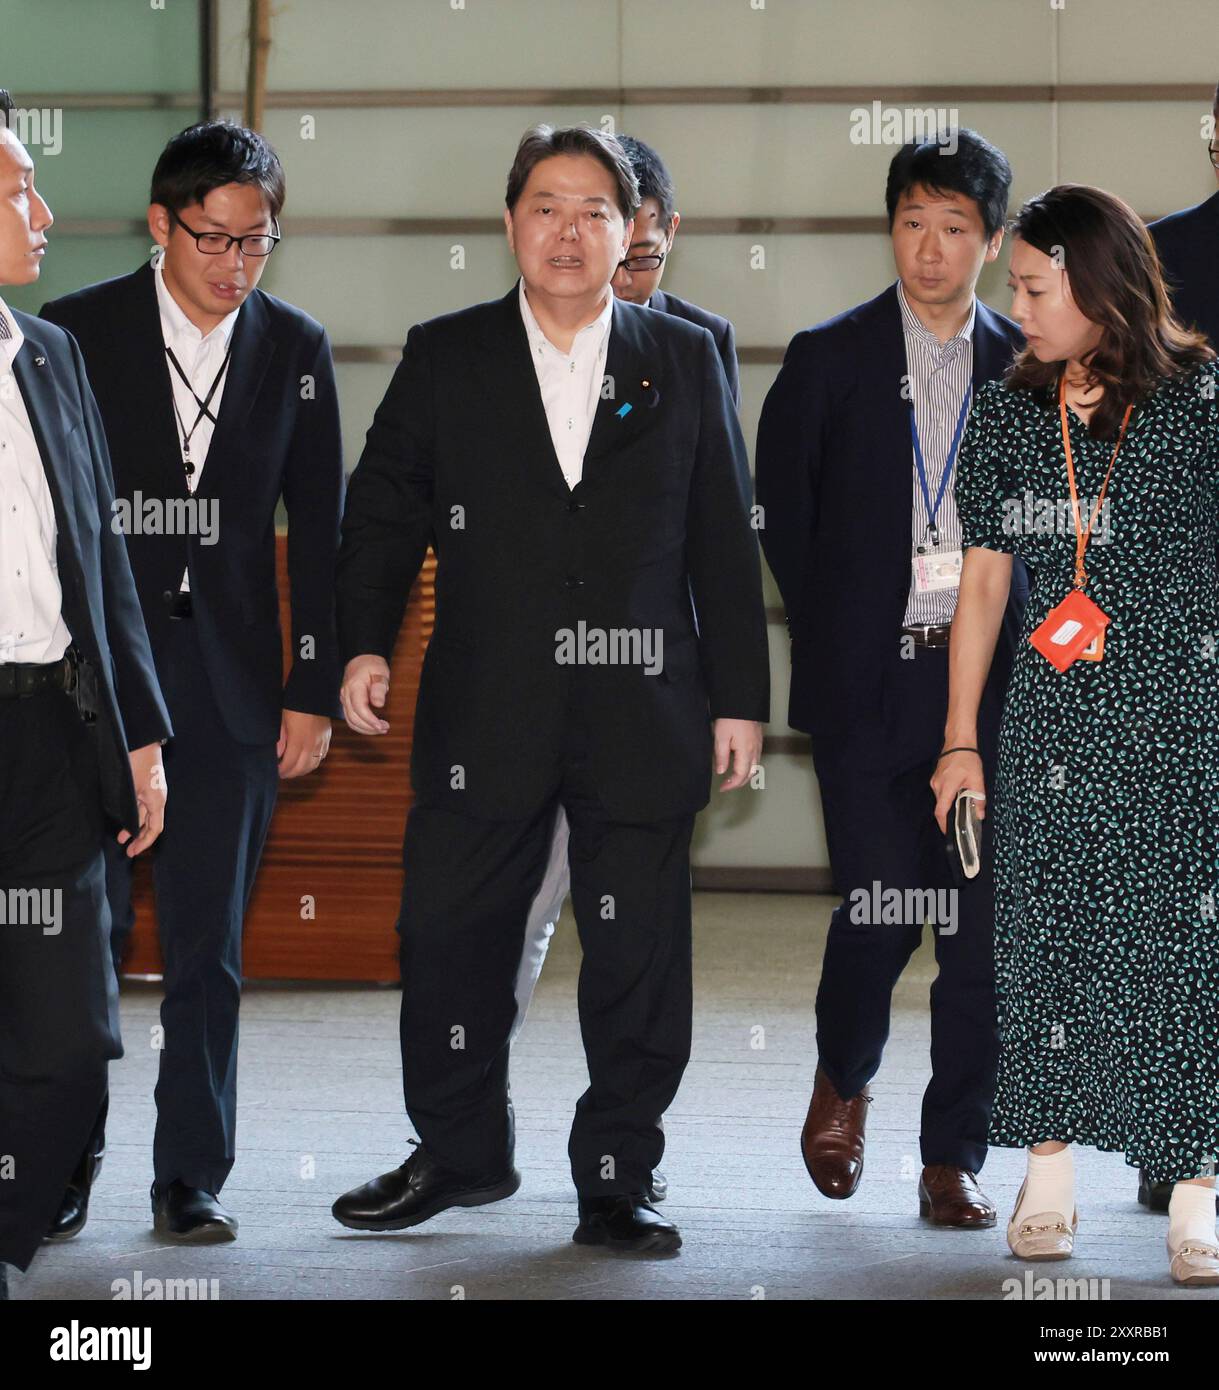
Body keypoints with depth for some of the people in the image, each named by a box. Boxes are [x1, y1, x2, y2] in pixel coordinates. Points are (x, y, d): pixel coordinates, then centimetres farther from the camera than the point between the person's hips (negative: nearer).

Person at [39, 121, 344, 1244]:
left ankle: (192, 1175, 11)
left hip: (230, 686, 2)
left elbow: (319, 529, 8)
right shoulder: (74, 334, -1)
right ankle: (66, 1161, 15)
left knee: (208, 944, 4)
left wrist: (314, 690, 4)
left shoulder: (294, 348, 6)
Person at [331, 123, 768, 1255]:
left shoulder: (684, 361, 7)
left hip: (642, 715, 0)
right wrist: (365, 642, -5)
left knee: (637, 953, 1)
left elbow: (724, 540, 7)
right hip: (484, 713, 0)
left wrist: (739, 696, 4)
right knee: (450, 932, 4)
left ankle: (617, 1180, 12)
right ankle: (459, 1153, 22)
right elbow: (384, 509, 8)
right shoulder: (443, 358, 7)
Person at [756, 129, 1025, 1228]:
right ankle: (843, 1079, 23)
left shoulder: (1024, 367, 7)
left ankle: (953, 1156, 8)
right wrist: (833, 635, 4)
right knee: (881, 909, -7)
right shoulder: (828, 361, 3)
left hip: (989, 683, 2)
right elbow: (782, 517, 7)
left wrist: (1010, 640, 1)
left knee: (978, 922, -1)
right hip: (869, 684, -1)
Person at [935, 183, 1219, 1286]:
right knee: (1046, 935, 4)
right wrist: (960, 740, 10)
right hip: (1052, 720, 3)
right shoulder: (1010, 413, 7)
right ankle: (1049, 1175, 15)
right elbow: (985, 577, 11)